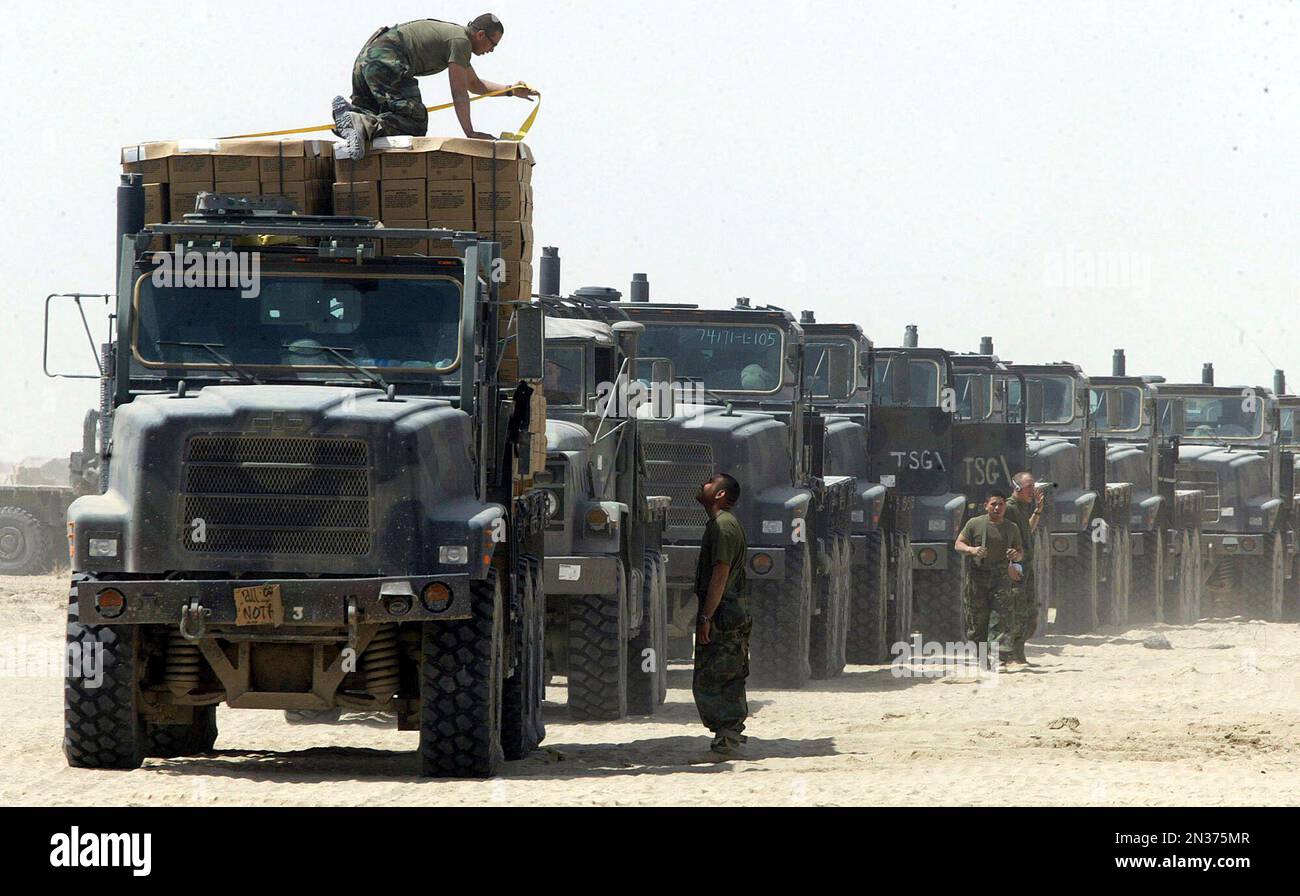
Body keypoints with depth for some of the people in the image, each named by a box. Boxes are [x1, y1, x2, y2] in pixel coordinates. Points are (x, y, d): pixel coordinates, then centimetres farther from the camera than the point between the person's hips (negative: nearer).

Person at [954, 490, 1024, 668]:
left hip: (1000, 575, 1)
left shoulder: (1011, 528, 12)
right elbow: (958, 545, 3)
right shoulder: (975, 524, 3)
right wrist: (971, 550, -19)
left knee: (1002, 613, -15)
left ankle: (1002, 652, -22)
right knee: (978, 616, 1)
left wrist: (1016, 555, -7)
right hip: (977, 575, -1)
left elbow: (1021, 552, 19)